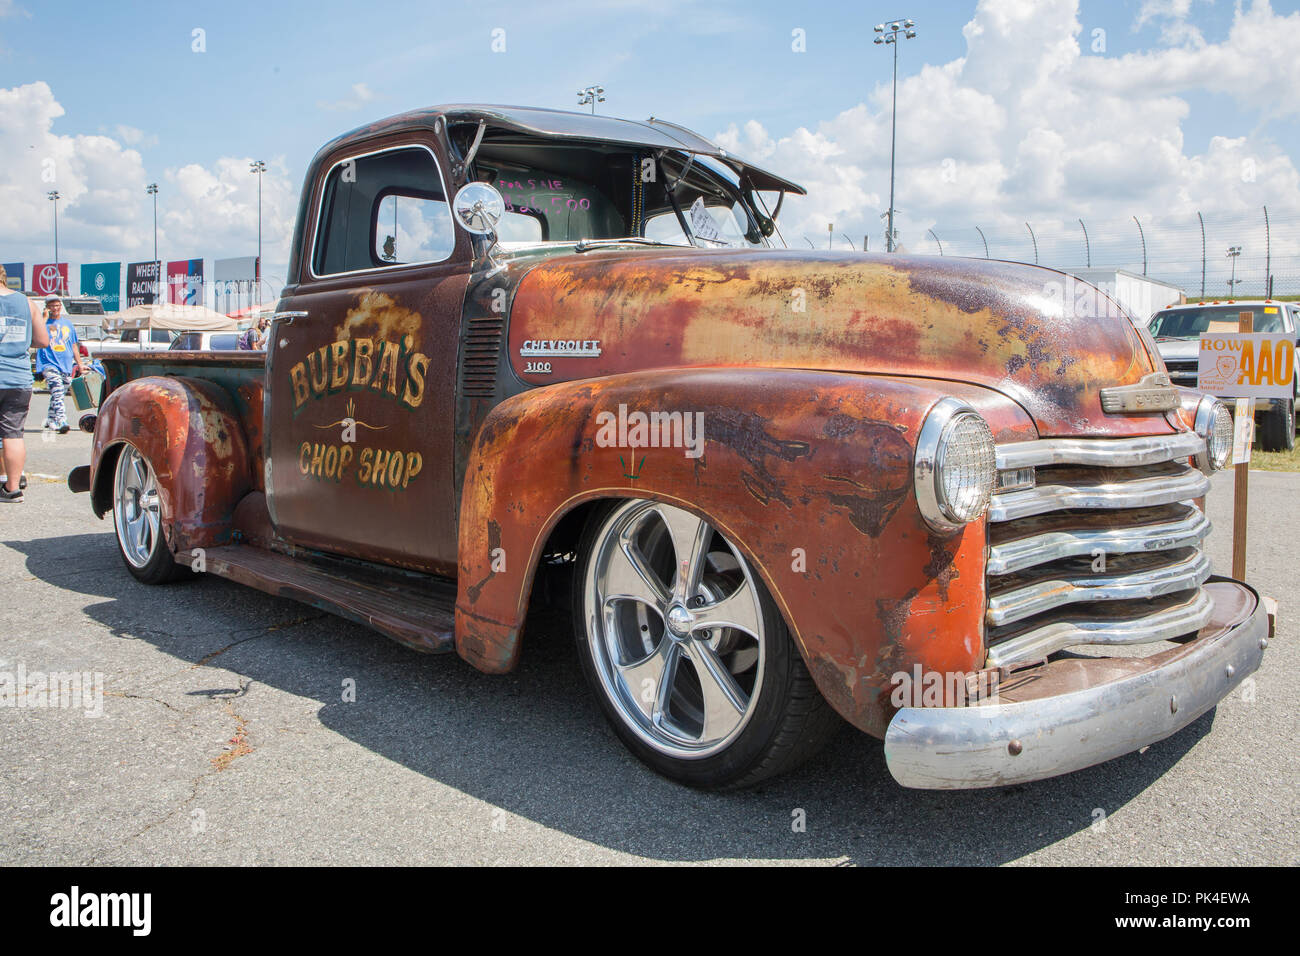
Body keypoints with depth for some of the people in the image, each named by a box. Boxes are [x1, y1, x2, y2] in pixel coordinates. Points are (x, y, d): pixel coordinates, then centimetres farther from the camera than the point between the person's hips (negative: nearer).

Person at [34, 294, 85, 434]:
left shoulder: (67, 323, 16)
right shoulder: (44, 322, 2)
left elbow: (74, 346, 22)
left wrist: (80, 364, 19)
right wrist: (45, 317, -15)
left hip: (66, 365, 5)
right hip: (49, 363, -5)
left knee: (58, 394, 12)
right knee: (57, 392, -21)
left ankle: (50, 420, 29)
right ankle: (62, 422, -30)